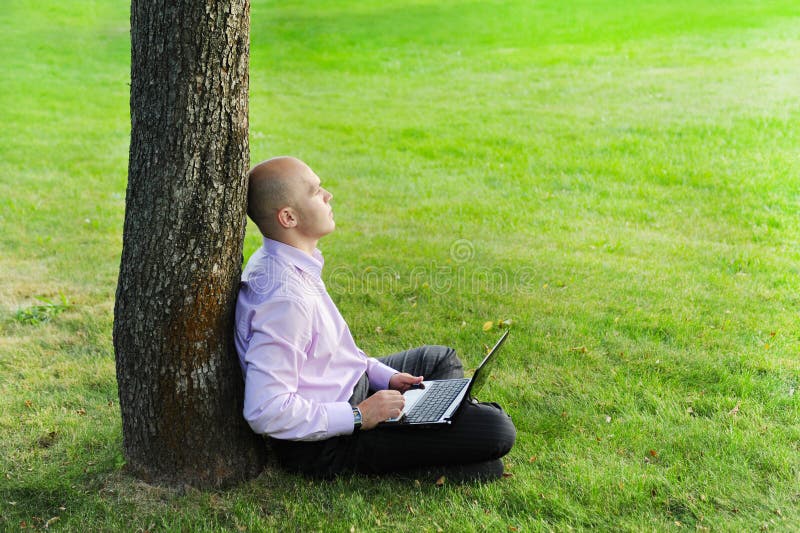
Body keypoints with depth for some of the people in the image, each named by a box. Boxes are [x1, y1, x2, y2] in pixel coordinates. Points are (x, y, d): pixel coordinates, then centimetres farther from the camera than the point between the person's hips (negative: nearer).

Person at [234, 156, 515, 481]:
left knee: (440, 357, 28)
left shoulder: (283, 264, 2)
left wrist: (384, 376, 9)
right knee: (497, 430, -17)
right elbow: (265, 412, -32)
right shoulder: (284, 298, -30)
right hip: (322, 444, -10)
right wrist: (358, 417, -23)